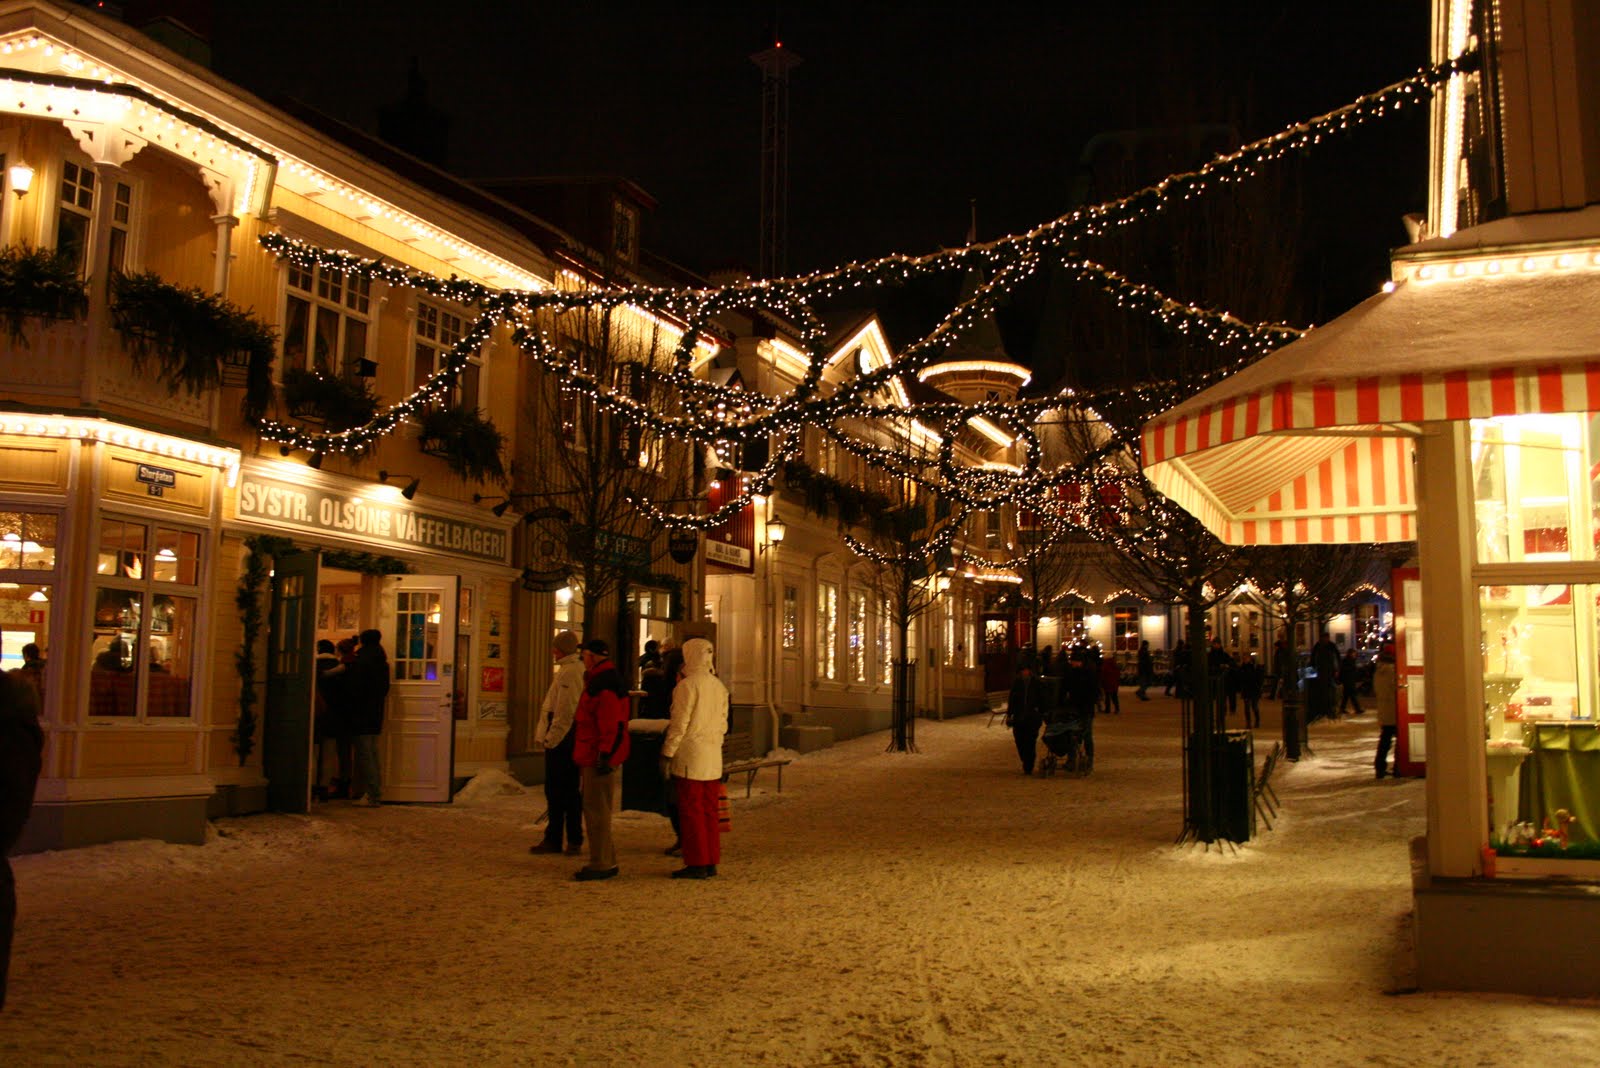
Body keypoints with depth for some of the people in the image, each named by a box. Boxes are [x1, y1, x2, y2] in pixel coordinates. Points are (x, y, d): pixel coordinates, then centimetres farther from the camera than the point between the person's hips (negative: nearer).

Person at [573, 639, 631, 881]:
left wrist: (605, 755, -25)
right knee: (595, 809, 16)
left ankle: (602, 864, -2)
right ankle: (605, 861, 23)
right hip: (594, 756, 11)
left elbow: (613, 725, -24)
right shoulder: (597, 681, 19)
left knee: (596, 810, -6)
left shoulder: (604, 685, -17)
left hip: (598, 759, -11)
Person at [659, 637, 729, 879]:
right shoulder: (718, 686, 11)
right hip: (713, 758, 7)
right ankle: (711, 861, 14)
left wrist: (667, 754, -7)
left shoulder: (687, 685, -11)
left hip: (691, 755, -7)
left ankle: (697, 864, 0)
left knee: (690, 811, -2)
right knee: (709, 810, 11)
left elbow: (679, 724, -13)